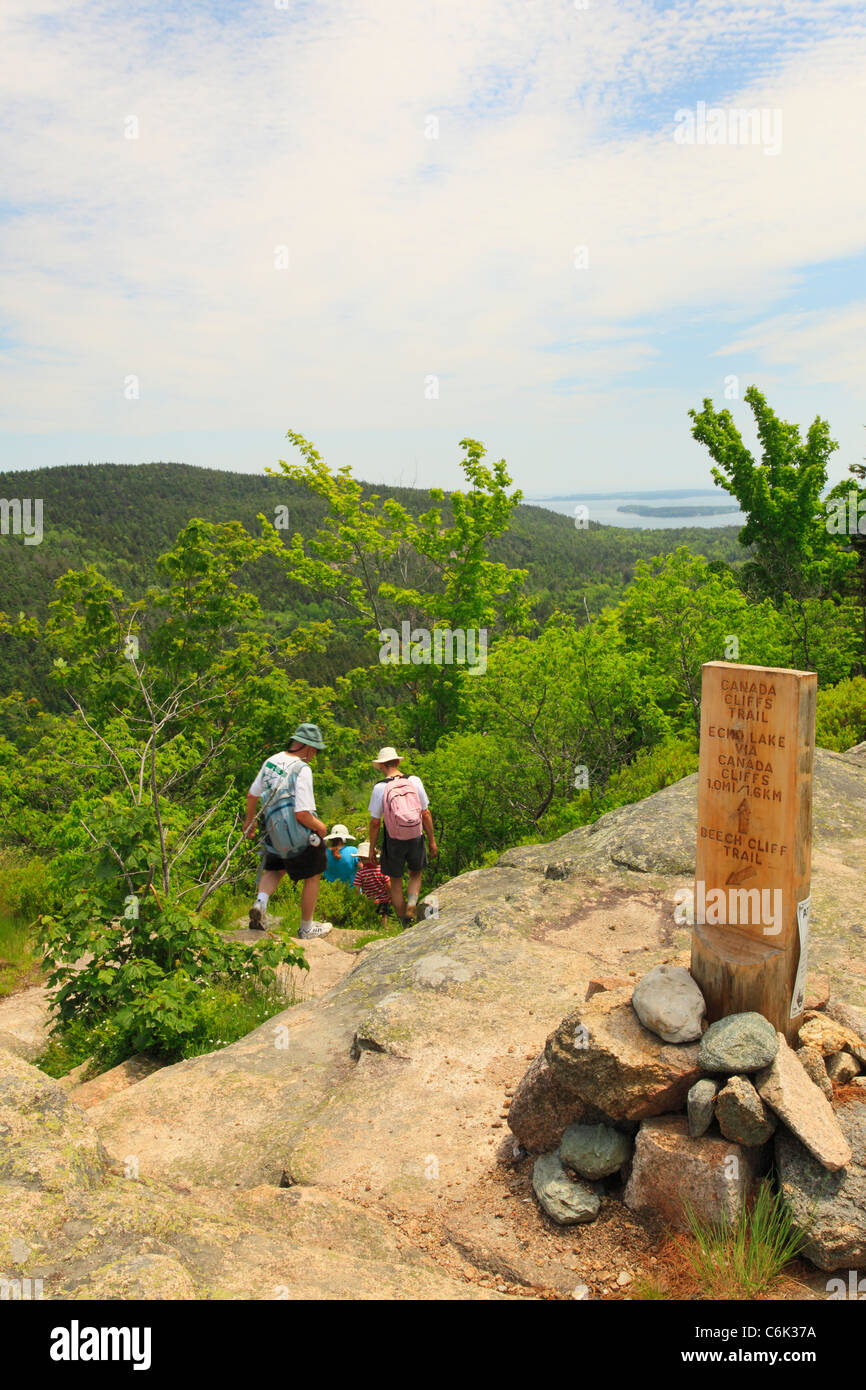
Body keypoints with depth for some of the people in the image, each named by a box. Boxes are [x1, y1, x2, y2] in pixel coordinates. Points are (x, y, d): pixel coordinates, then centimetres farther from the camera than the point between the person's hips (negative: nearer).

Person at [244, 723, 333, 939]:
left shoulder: (271, 761, 0)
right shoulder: (302, 770, -23)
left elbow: (252, 795, 12)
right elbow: (302, 814, -26)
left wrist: (249, 821, 28)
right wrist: (321, 827, -7)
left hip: (276, 833, 7)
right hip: (302, 836, -7)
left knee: (274, 870, 28)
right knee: (312, 878, 12)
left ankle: (260, 902, 2)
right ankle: (306, 929, 23)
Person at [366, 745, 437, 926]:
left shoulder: (380, 788, -11)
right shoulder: (414, 781, -6)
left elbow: (375, 822, -7)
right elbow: (426, 814, -3)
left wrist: (372, 848, 4)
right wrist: (432, 840, 8)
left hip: (394, 841, -2)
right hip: (416, 837, 2)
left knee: (395, 883, 15)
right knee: (416, 874, 25)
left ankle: (405, 925, 21)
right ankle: (411, 905, 1)